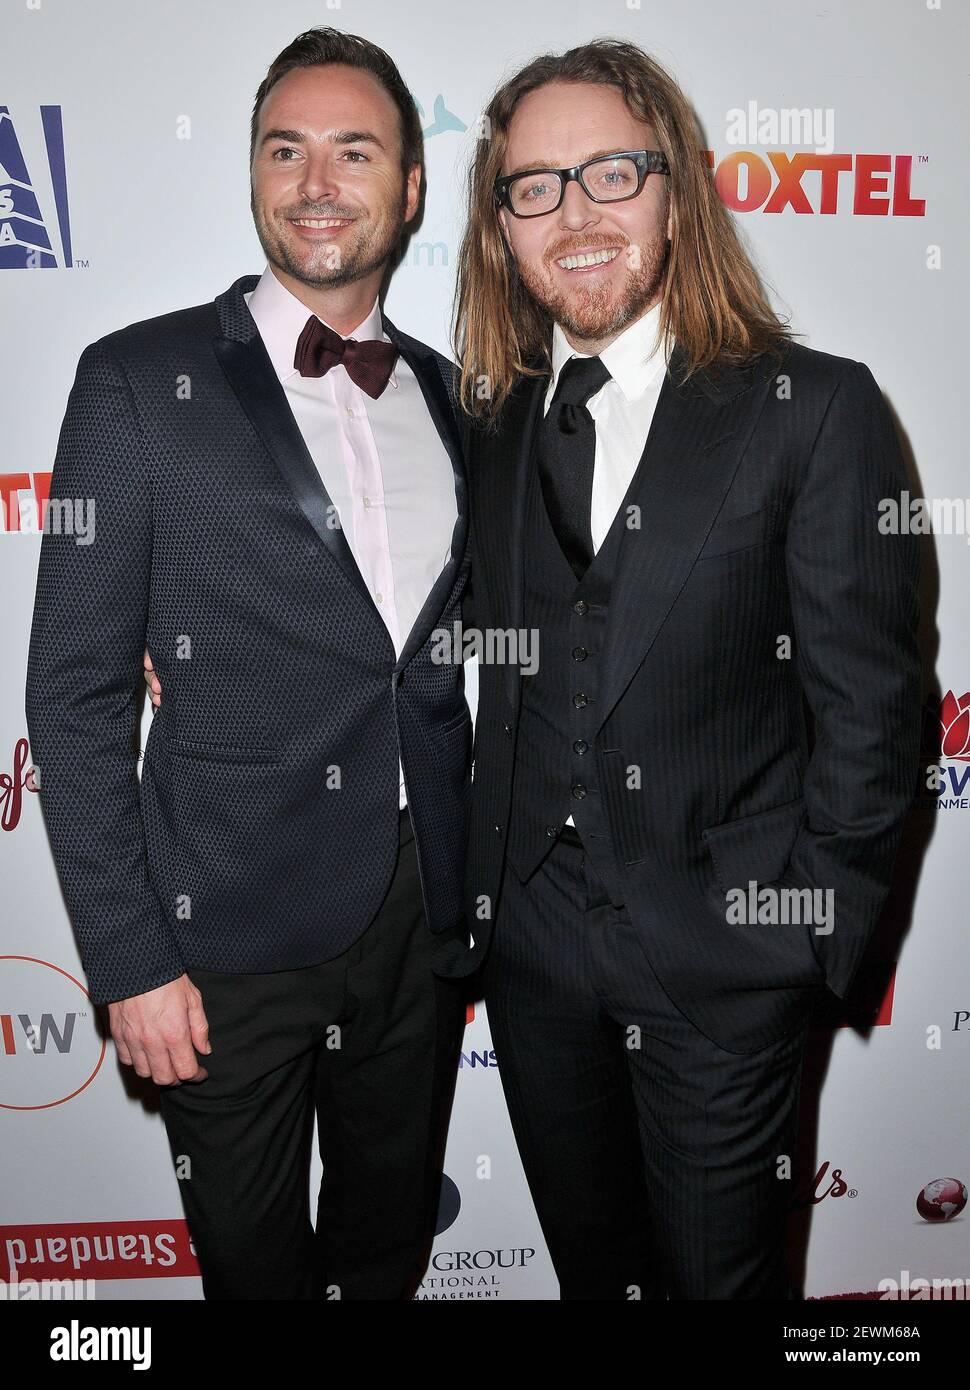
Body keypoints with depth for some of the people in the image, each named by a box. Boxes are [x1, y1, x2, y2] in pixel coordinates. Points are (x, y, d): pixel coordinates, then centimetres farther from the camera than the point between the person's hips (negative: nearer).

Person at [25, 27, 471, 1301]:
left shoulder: (448, 394, 7)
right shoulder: (143, 381, -7)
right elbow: (77, 690, -9)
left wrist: (474, 886, 6)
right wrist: (129, 958, -12)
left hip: (423, 919, 4)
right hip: (233, 931, -4)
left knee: (393, 1240, 24)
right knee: (255, 1261, 17)